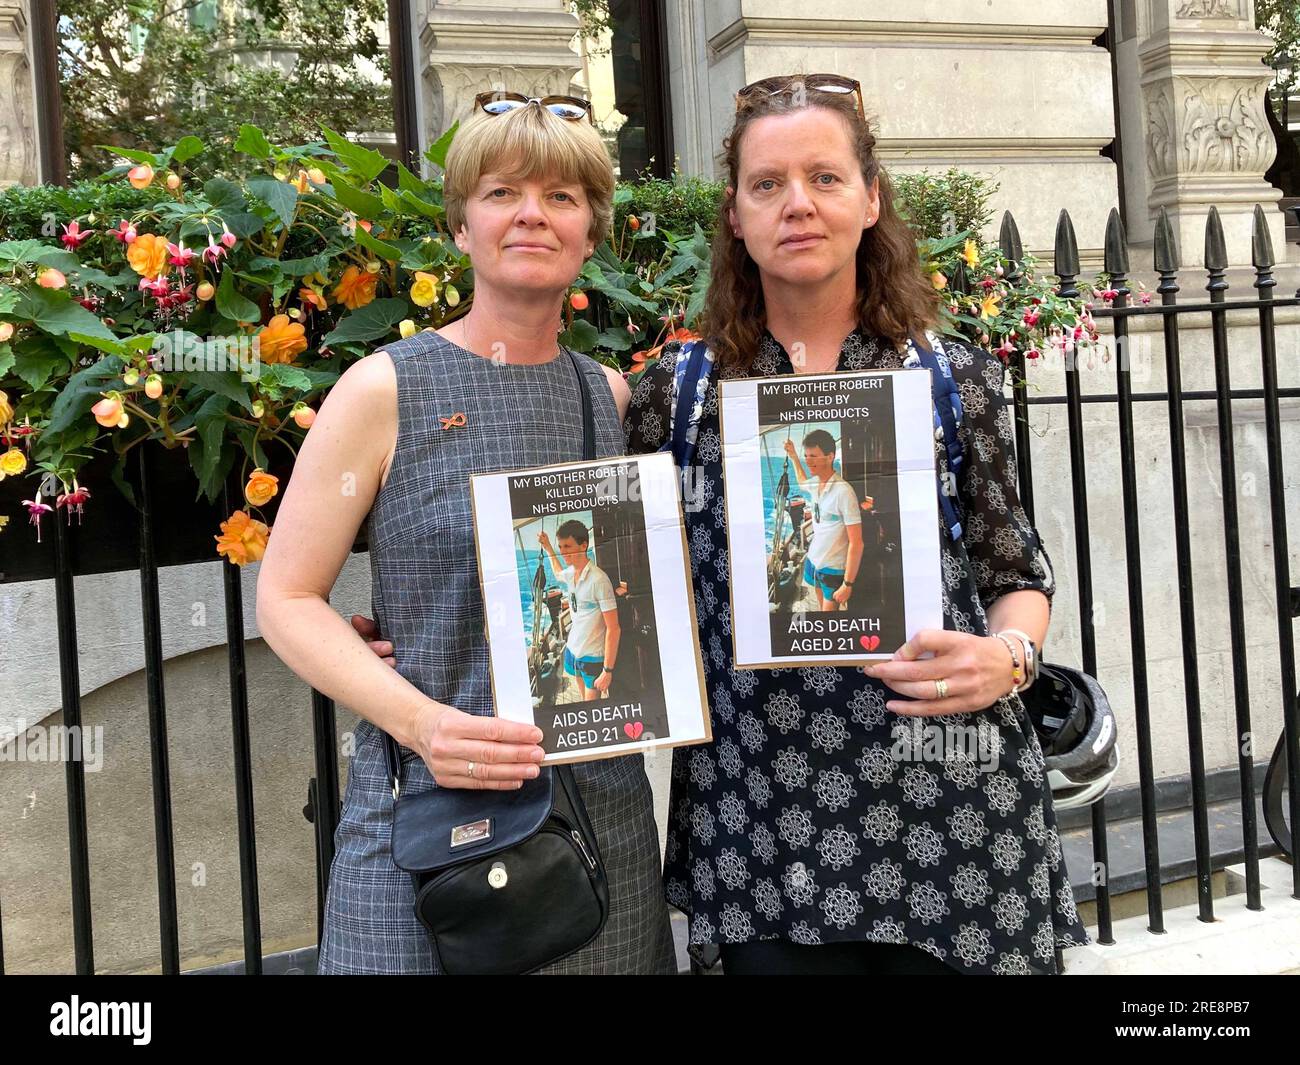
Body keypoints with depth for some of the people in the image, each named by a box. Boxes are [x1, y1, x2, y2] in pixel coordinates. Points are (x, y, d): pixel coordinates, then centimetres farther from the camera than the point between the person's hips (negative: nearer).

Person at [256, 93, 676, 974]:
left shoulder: (612, 396, 7)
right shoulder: (385, 389, -6)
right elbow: (288, 599, -6)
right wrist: (421, 720, -19)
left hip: (607, 818, 4)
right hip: (432, 819, -4)